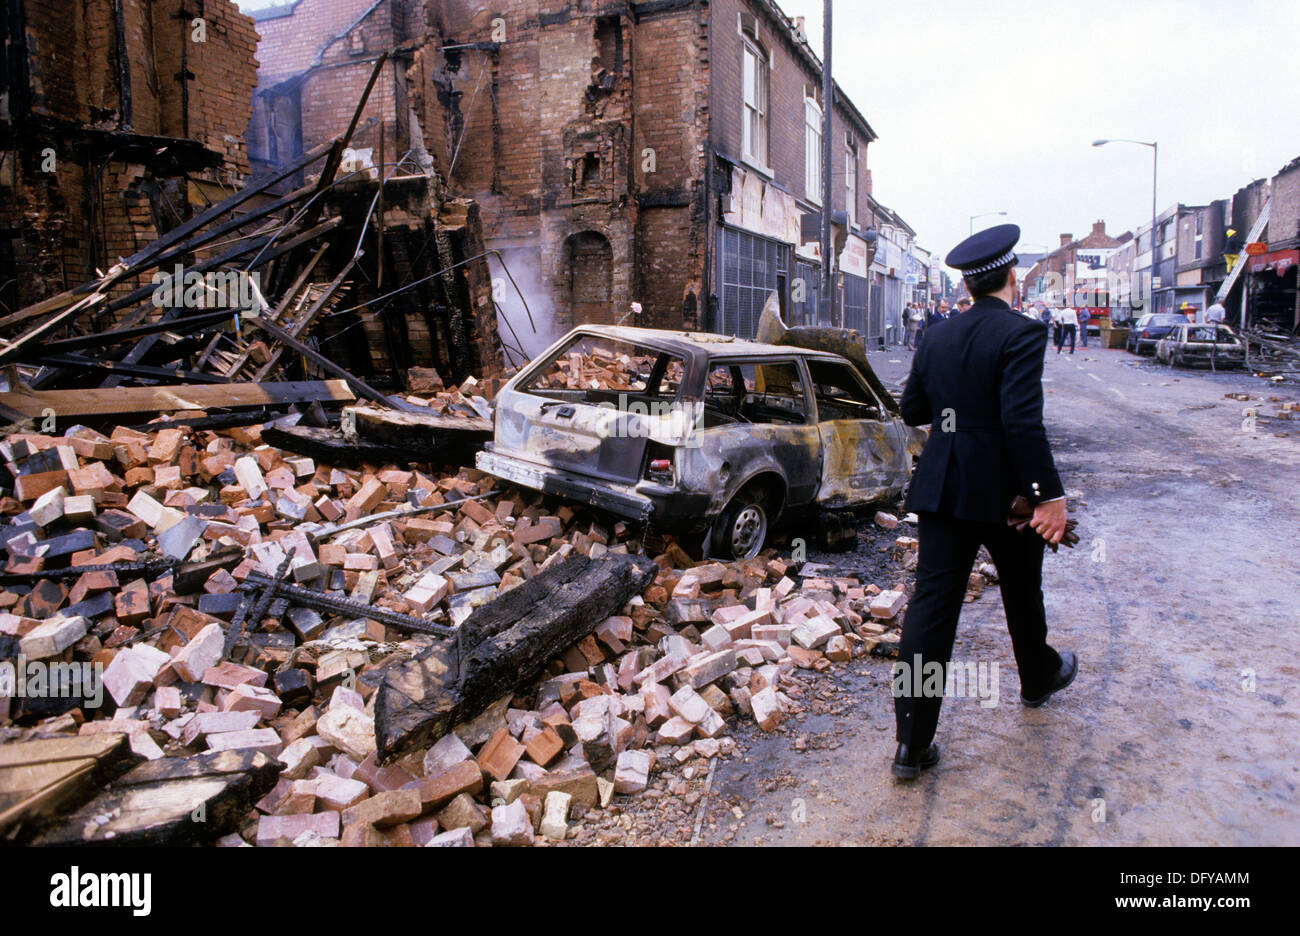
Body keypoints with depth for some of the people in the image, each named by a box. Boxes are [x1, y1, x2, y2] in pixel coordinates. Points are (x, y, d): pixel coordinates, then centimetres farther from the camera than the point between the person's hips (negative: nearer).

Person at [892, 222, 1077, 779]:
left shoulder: (938, 336, 5)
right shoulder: (1021, 333, -13)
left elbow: (912, 410, 11)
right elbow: (1023, 421, -23)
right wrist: (1049, 494, -19)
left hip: (942, 487, 4)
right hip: (1004, 491, -4)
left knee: (931, 604, 1)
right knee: (1022, 592, 21)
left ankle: (913, 742, 0)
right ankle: (1038, 679, 49)